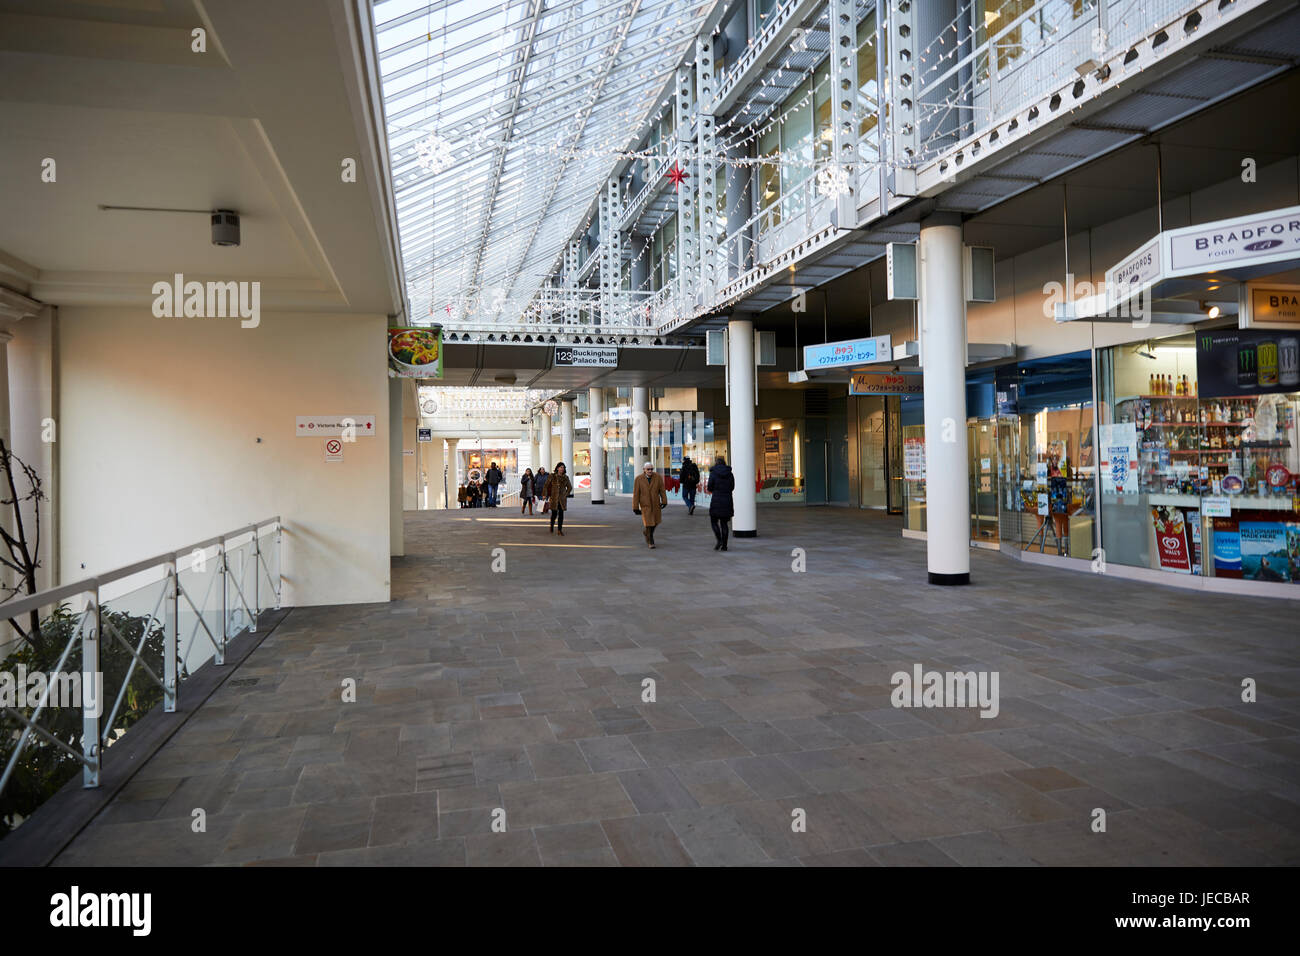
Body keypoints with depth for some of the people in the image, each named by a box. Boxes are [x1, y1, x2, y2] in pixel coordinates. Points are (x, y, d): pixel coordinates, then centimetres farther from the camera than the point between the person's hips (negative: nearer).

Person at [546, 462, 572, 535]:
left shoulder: (565, 477, 4)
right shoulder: (552, 476, -3)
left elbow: (569, 487, 16)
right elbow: (546, 486, 0)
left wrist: (566, 495, 8)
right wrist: (548, 496, -3)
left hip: (562, 499, 2)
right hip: (554, 498, -2)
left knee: (561, 514, -2)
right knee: (554, 514, 0)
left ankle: (560, 530, 4)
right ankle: (552, 526, 29)